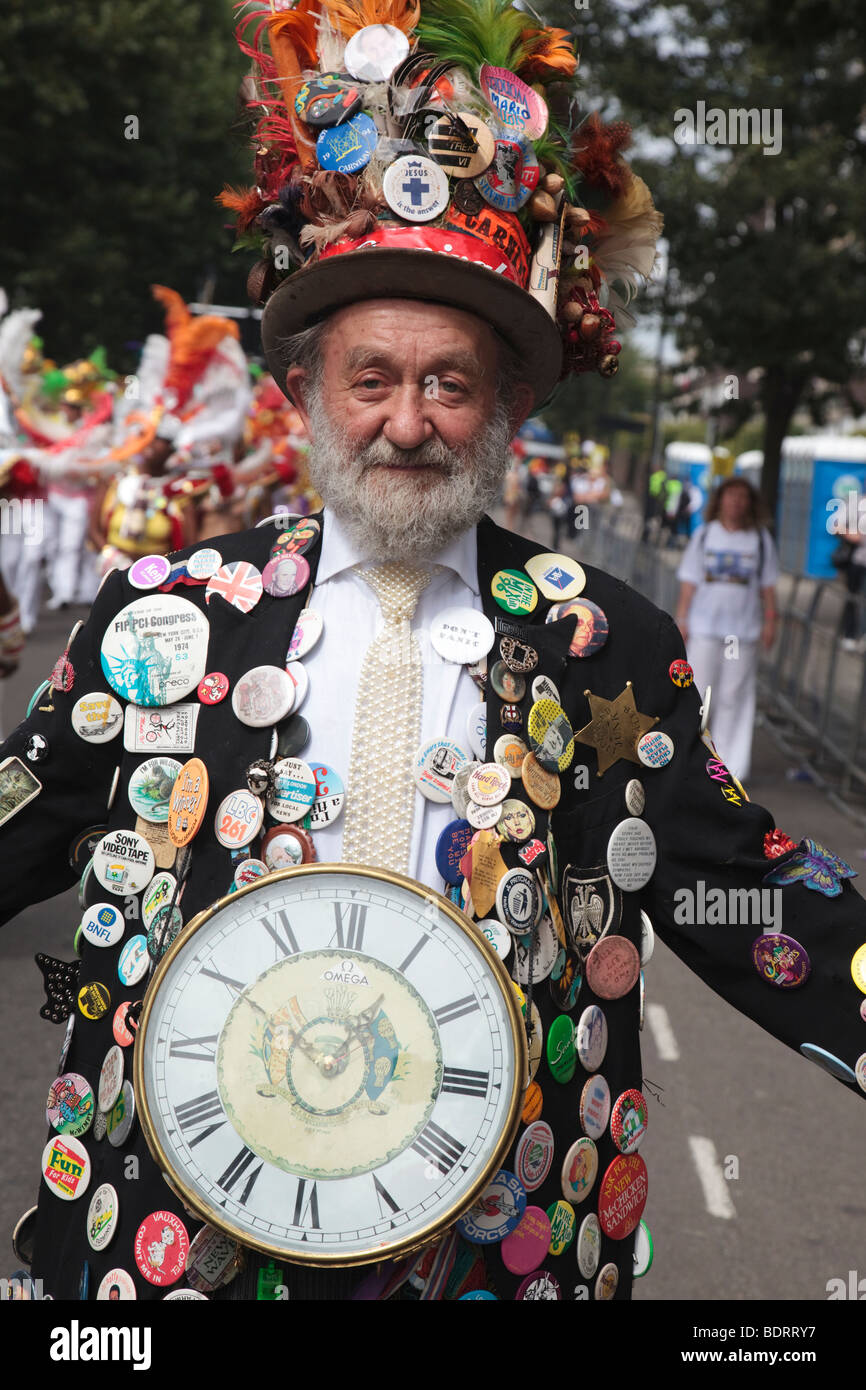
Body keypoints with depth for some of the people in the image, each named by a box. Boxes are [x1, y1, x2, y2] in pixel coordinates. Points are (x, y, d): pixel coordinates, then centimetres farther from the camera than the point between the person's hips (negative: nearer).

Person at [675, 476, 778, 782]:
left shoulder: (760, 539, 4)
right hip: (704, 625, 0)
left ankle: (727, 763, 7)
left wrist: (769, 621, 0)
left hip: (743, 629, 0)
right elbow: (689, 581, 6)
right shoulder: (704, 535, 5)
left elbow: (767, 585, 7)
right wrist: (682, 619, 1)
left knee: (733, 695, 1)